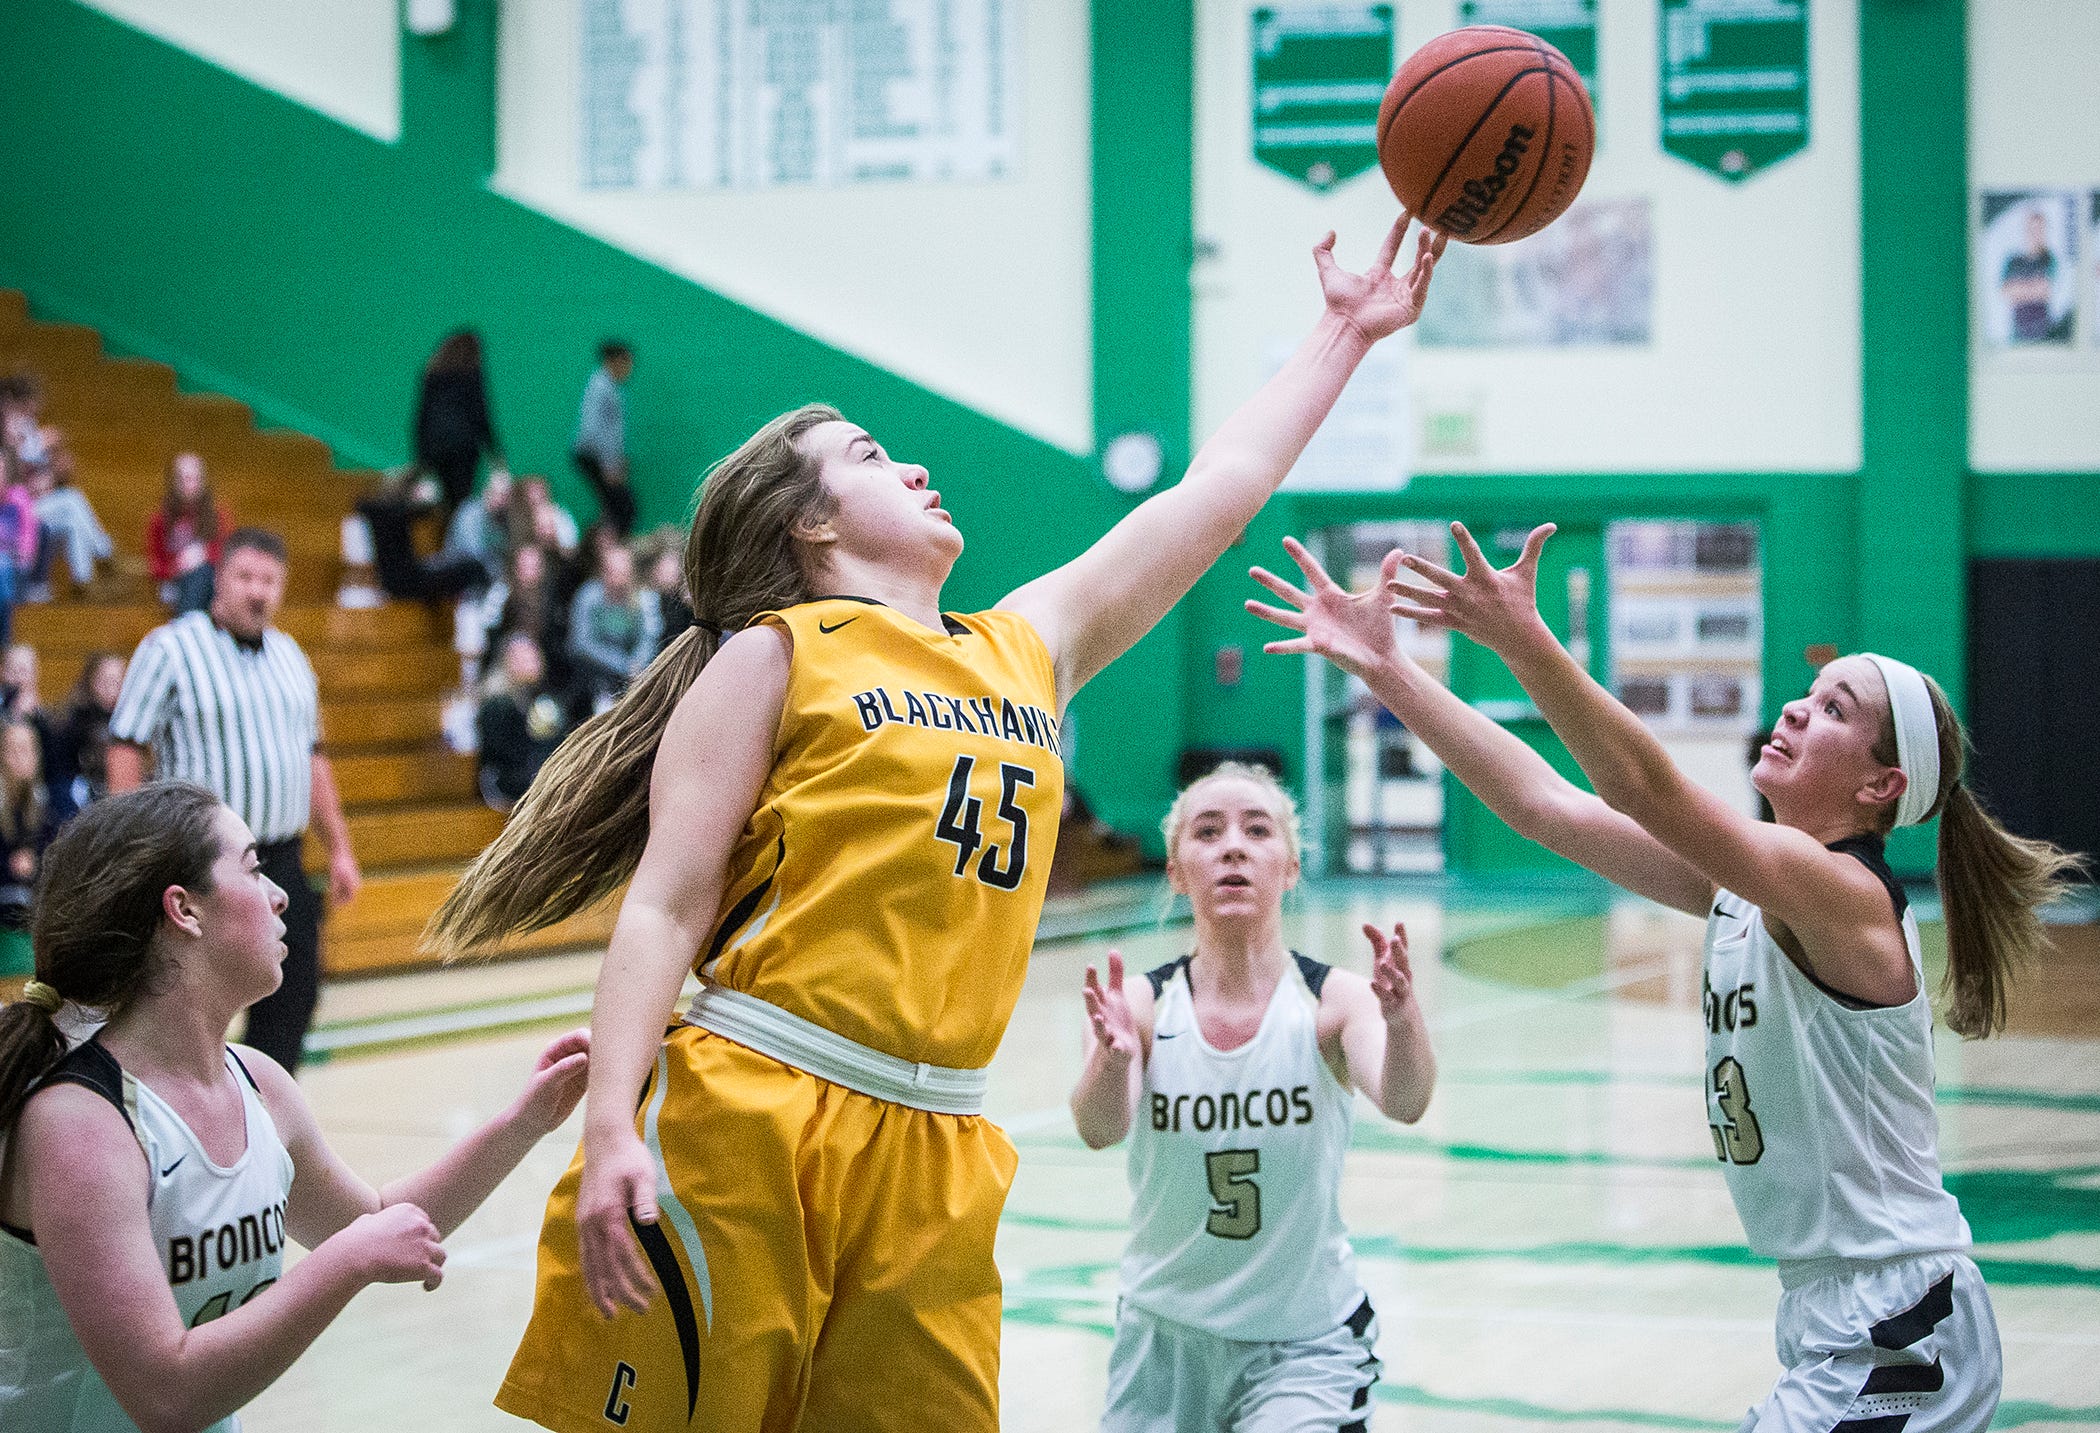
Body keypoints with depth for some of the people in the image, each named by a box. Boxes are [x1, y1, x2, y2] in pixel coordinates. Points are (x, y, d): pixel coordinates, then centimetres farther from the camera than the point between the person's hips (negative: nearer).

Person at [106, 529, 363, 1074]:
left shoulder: (289, 656, 14)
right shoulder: (170, 649, -6)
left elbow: (312, 757, 21)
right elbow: (125, 746, -8)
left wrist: (339, 849, 18)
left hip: (281, 861, 6)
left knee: (293, 990, 3)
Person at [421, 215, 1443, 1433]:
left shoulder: (1031, 647, 20)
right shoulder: (777, 655, 3)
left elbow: (1220, 490, 27)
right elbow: (665, 908, -4)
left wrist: (1348, 332, 31)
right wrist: (612, 1129, -16)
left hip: (935, 1160, 6)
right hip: (747, 1127, -6)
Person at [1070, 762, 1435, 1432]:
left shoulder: (1333, 1000, -10)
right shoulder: (1143, 1004, -8)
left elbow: (1401, 1101, -28)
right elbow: (1100, 1128, -25)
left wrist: (1402, 1019, -49)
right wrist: (1112, 1057, -47)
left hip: (1306, 1345, -2)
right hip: (1164, 1336, 2)